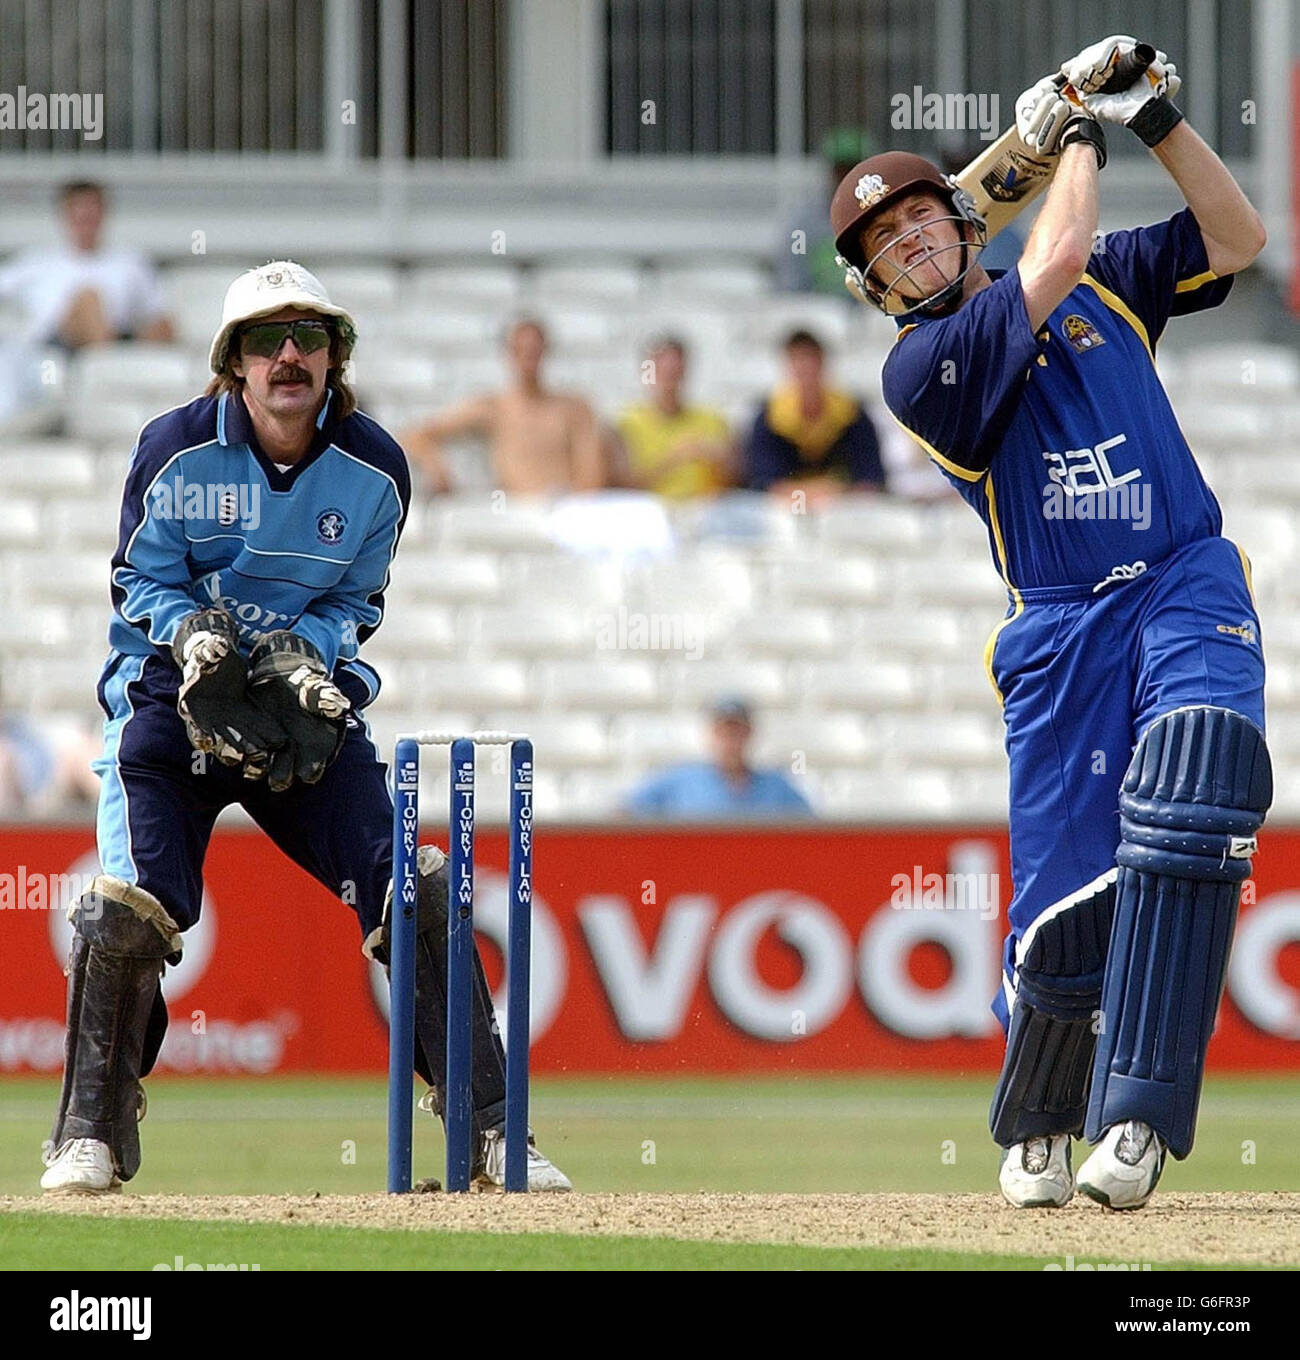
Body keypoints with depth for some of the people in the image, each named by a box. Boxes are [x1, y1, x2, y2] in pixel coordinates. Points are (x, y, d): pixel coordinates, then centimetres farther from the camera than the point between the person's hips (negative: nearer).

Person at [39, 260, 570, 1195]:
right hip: (174, 691, -2)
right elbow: (142, 580, -3)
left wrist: (304, 653, -16)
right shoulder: (178, 450, -11)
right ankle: (92, 1139, -2)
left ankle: (490, 1128, -1)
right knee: (130, 906, -17)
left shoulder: (374, 469, -5)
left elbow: (358, 601, 5)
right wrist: (194, 636, -24)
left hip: (309, 698, 2)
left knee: (416, 894, -9)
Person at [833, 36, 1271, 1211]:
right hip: (1065, 628, -2)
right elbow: (1054, 262, -12)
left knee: (1191, 795, -25)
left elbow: (1236, 238, 19)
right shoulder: (921, 367, -2)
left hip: (1192, 587, 2)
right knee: (1070, 888, -8)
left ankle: (1135, 1118, -27)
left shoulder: (1105, 286, 17)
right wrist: (1074, 135, 4)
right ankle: (1039, 1127, 22)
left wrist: (1160, 120, 7)